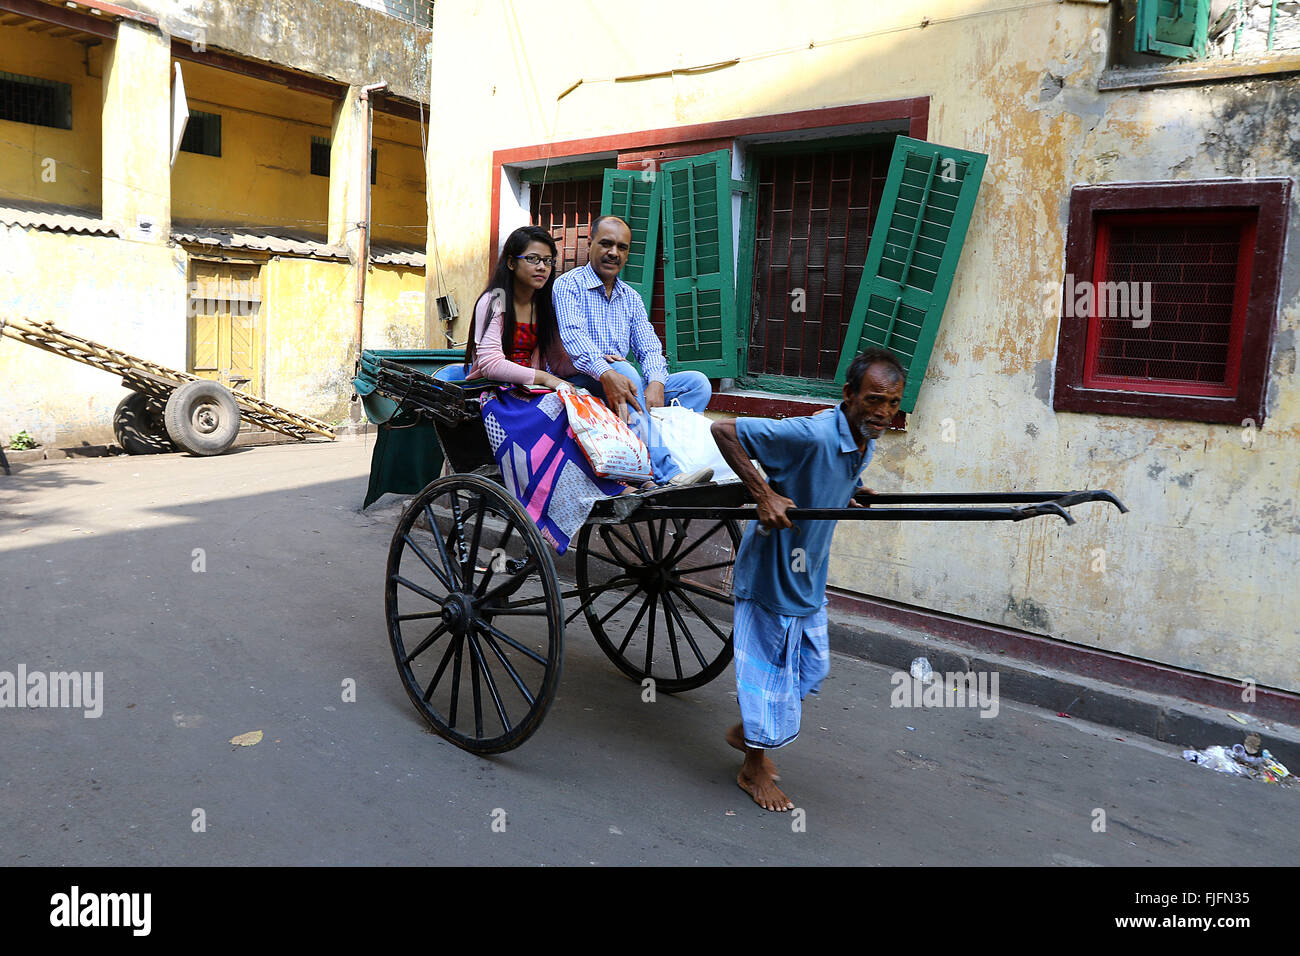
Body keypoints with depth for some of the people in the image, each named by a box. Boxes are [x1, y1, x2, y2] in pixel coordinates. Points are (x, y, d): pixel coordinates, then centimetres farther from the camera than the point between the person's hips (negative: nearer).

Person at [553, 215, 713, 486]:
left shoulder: (631, 298, 19)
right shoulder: (568, 285, 0)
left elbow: (649, 347, 8)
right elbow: (571, 336, -18)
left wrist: (656, 382, -15)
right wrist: (606, 373, -36)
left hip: (618, 382, 7)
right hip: (577, 380, -6)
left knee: (697, 382, -8)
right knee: (624, 370, -36)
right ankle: (667, 474, -45)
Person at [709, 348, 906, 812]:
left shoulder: (864, 446, 1)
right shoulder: (811, 435, -28)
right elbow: (723, 430, -28)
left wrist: (847, 497, 2)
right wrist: (763, 494, -32)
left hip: (809, 572, 9)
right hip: (771, 568, -9)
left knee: (812, 666, 20)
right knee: (772, 665, 3)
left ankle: (746, 730, 42)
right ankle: (754, 770, 26)